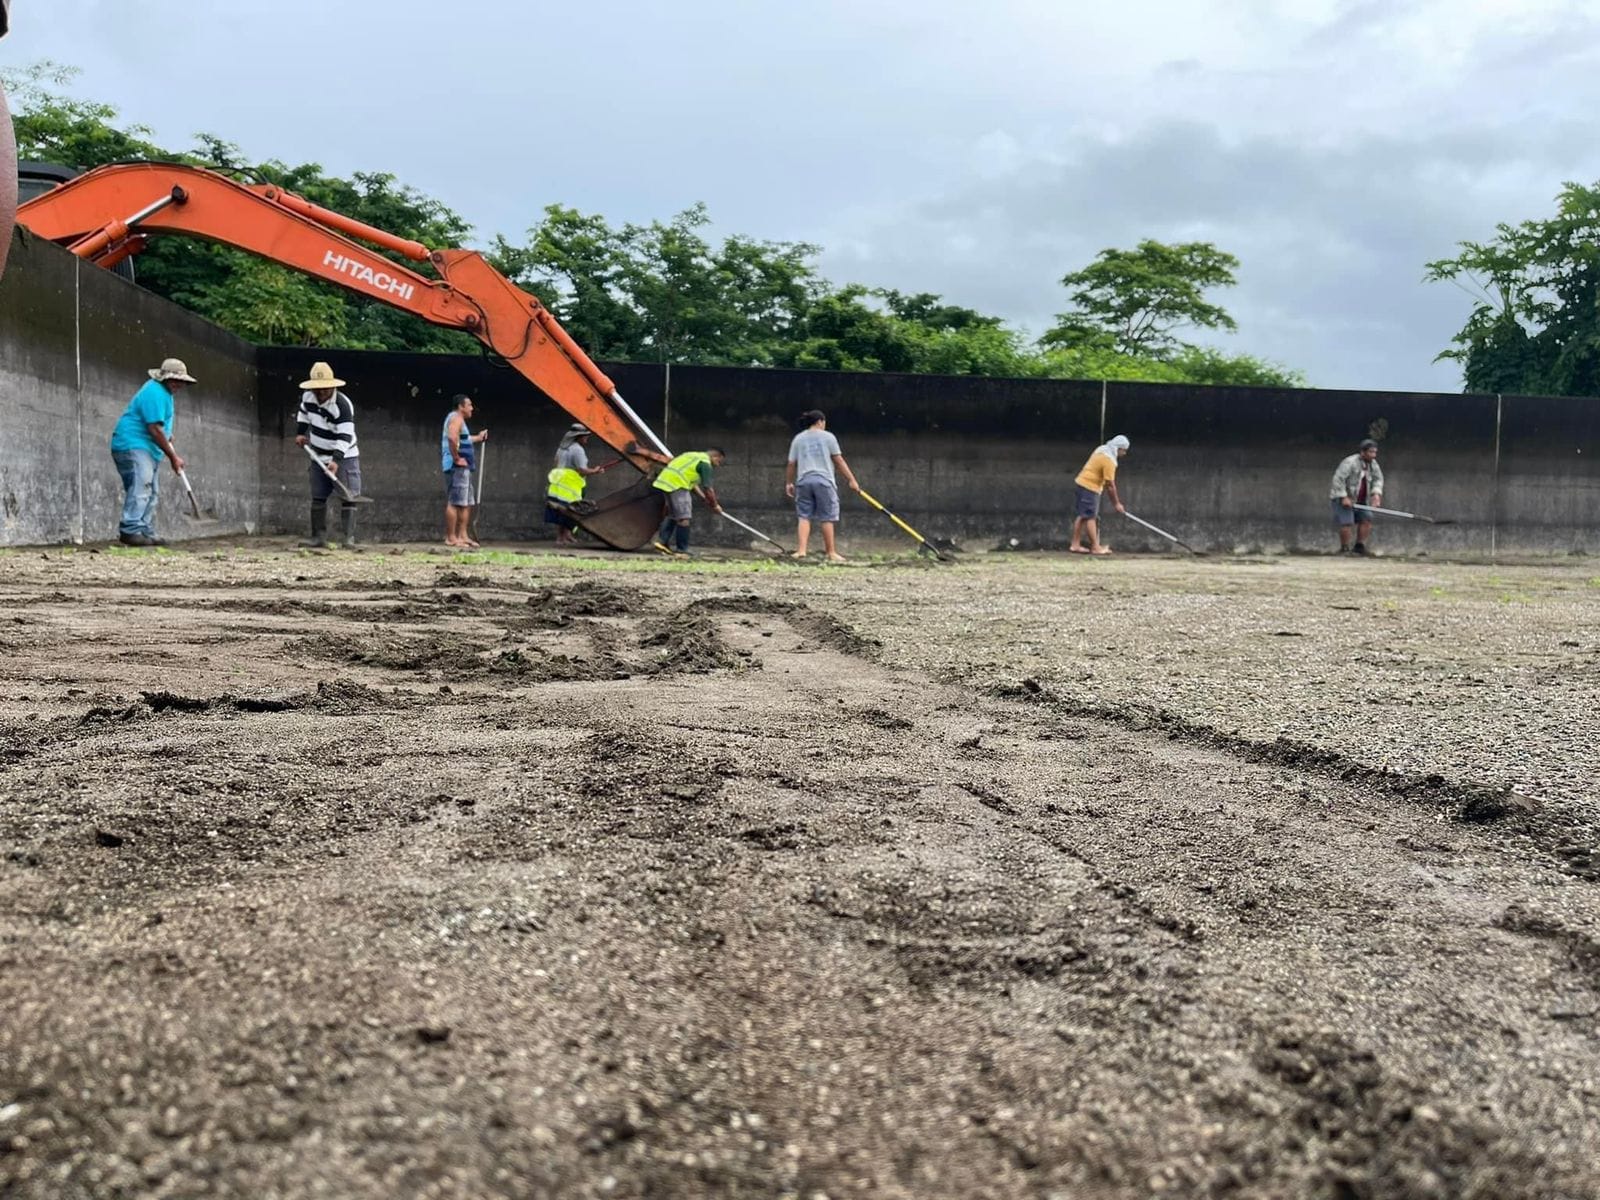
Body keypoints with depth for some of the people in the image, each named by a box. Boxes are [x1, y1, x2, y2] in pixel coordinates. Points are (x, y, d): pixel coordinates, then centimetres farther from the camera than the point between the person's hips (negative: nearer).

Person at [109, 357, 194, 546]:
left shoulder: (163, 391, 15)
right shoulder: (154, 393, -17)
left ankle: (146, 534, 9)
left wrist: (167, 436, 15)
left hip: (148, 449, 11)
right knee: (141, 488, -20)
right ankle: (130, 531, -23)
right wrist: (173, 457, -17)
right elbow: (155, 430, -21)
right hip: (133, 446, -11)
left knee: (152, 493, 8)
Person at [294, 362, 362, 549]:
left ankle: (348, 538, -11)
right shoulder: (308, 396, -3)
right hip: (319, 457, 6)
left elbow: (345, 436, -31)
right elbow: (303, 413, 23)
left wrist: (336, 460, -40)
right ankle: (319, 537, 11)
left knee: (347, 497, -11)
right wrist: (300, 433, 14)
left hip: (343, 457, -6)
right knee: (317, 498, 5)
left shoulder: (342, 405, -24)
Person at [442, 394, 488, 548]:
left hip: (463, 468, 11)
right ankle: (451, 538, -9)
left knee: (466, 503, 13)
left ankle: (462, 536, 16)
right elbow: (452, 438, -28)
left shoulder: (458, 419, 23)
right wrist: (457, 458, -22)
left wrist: (478, 438, 35)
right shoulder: (456, 418, -10)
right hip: (457, 467, -11)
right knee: (454, 502, -10)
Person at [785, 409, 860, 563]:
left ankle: (801, 550, -7)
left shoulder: (798, 438, 12)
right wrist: (851, 479, 3)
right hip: (824, 481, -3)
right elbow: (839, 460, 0)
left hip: (803, 481, 3)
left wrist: (788, 483, 21)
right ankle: (831, 553, 7)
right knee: (827, 518, 3)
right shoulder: (827, 437, 3)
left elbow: (791, 464, 10)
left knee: (804, 517, 4)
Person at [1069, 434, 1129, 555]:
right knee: (1090, 517, -7)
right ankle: (1095, 547, -4)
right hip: (1089, 487, -10)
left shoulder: (1103, 450, 10)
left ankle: (1075, 545, 12)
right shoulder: (1108, 460, -19)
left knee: (1082, 516, 10)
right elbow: (1110, 484, -16)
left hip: (1083, 483, 10)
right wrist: (1117, 503, -8)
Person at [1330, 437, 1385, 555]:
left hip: (1360, 500, 7)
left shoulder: (1372, 463, 2)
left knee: (1367, 519, -2)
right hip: (1342, 498, -7)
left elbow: (1378, 478, 8)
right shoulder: (1350, 462, -22)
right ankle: (1344, 549, 1)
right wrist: (1344, 497, -28)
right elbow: (1338, 479, -26)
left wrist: (1376, 493, -10)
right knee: (1347, 523, -15)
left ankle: (1359, 546, 9)